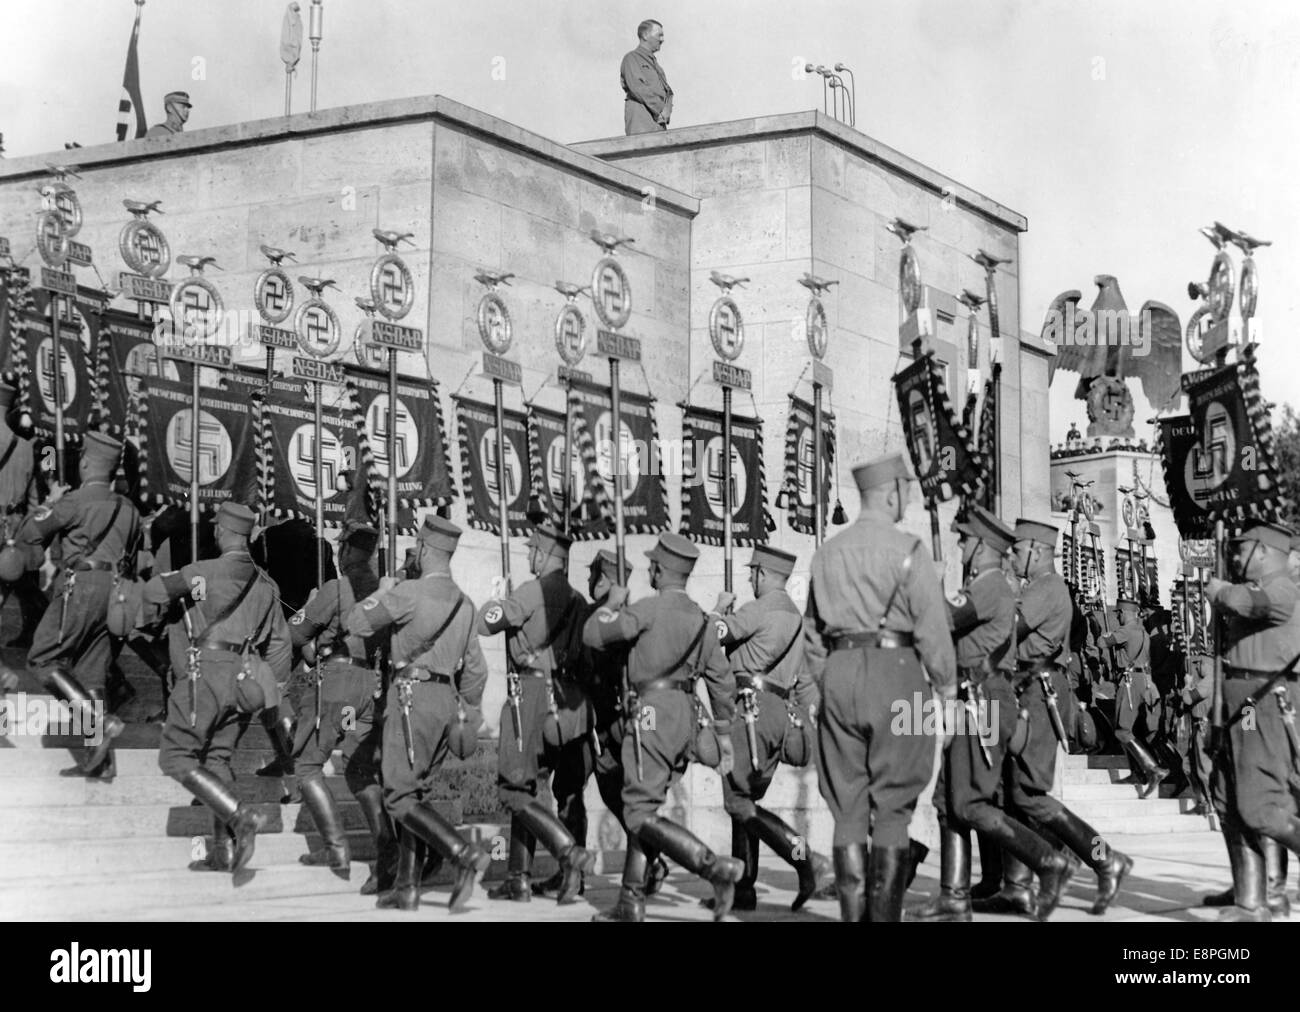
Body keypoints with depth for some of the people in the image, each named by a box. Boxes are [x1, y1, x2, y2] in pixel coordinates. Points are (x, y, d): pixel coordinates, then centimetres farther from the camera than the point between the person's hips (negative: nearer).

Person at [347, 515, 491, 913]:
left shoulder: (410, 592, -12)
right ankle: (407, 887, 14)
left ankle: (465, 854, -20)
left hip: (412, 696, -7)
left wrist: (381, 593, 11)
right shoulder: (464, 603, 10)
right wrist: (470, 708, 29)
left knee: (401, 797, -6)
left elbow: (357, 624, -6)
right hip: (446, 701, 8)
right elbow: (475, 669, 16)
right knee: (416, 793, 14)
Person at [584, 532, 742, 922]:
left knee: (642, 814, -8)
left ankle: (716, 867, -22)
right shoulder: (698, 617, 15)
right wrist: (724, 735, 22)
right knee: (643, 807, 14)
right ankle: (631, 904, 15)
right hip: (686, 715, 8)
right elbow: (722, 680, 16)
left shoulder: (650, 608, -8)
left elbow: (592, 635, -7)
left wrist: (613, 603, 12)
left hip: (654, 711, -8)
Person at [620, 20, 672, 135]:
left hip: (659, 122, 8)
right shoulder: (631, 58, 3)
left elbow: (667, 91, 22)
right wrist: (660, 109, -13)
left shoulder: (654, 62, 28)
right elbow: (637, 88, -12)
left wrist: (667, 109, 0)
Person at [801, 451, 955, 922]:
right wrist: (946, 687, 0)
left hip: (838, 675, 5)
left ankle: (853, 913, 7)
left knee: (847, 806, 7)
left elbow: (812, 631, 15)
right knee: (892, 805, 0)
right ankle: (885, 913, -1)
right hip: (895, 670, -5)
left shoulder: (828, 552, 12)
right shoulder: (906, 549, -6)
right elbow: (932, 626, -9)